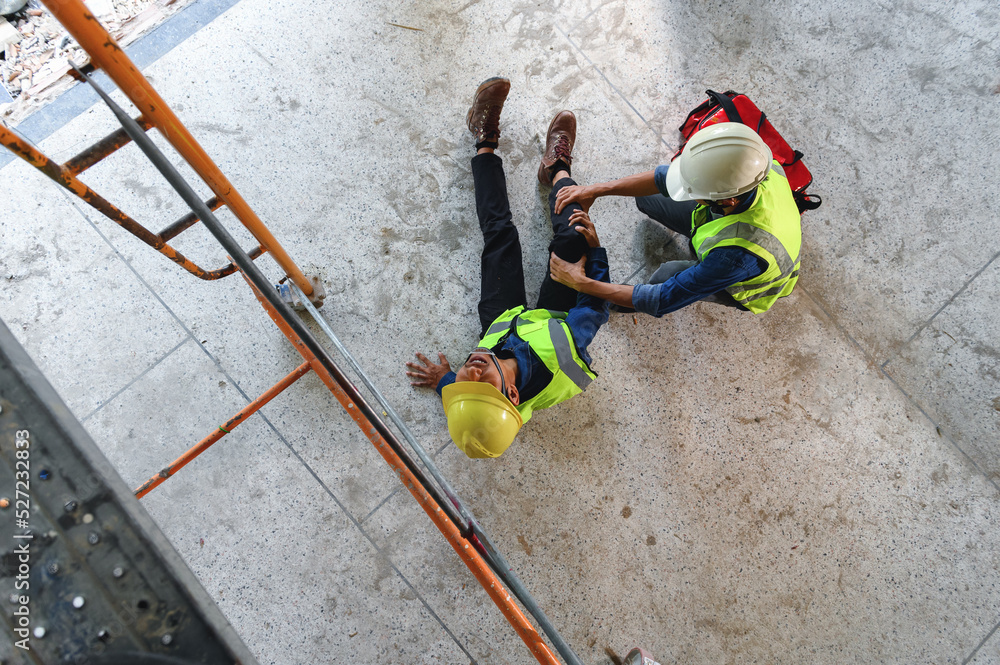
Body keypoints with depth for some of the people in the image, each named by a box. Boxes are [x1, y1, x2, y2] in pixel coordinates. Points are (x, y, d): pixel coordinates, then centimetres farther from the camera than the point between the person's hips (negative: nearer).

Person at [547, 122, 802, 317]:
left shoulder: (739, 253, -49)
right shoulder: (751, 164, -33)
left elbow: (660, 301, -40)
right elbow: (664, 177, -19)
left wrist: (581, 283, -37)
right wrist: (596, 190, -26)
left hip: (745, 287, -5)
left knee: (670, 272, -33)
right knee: (648, 198, 0)